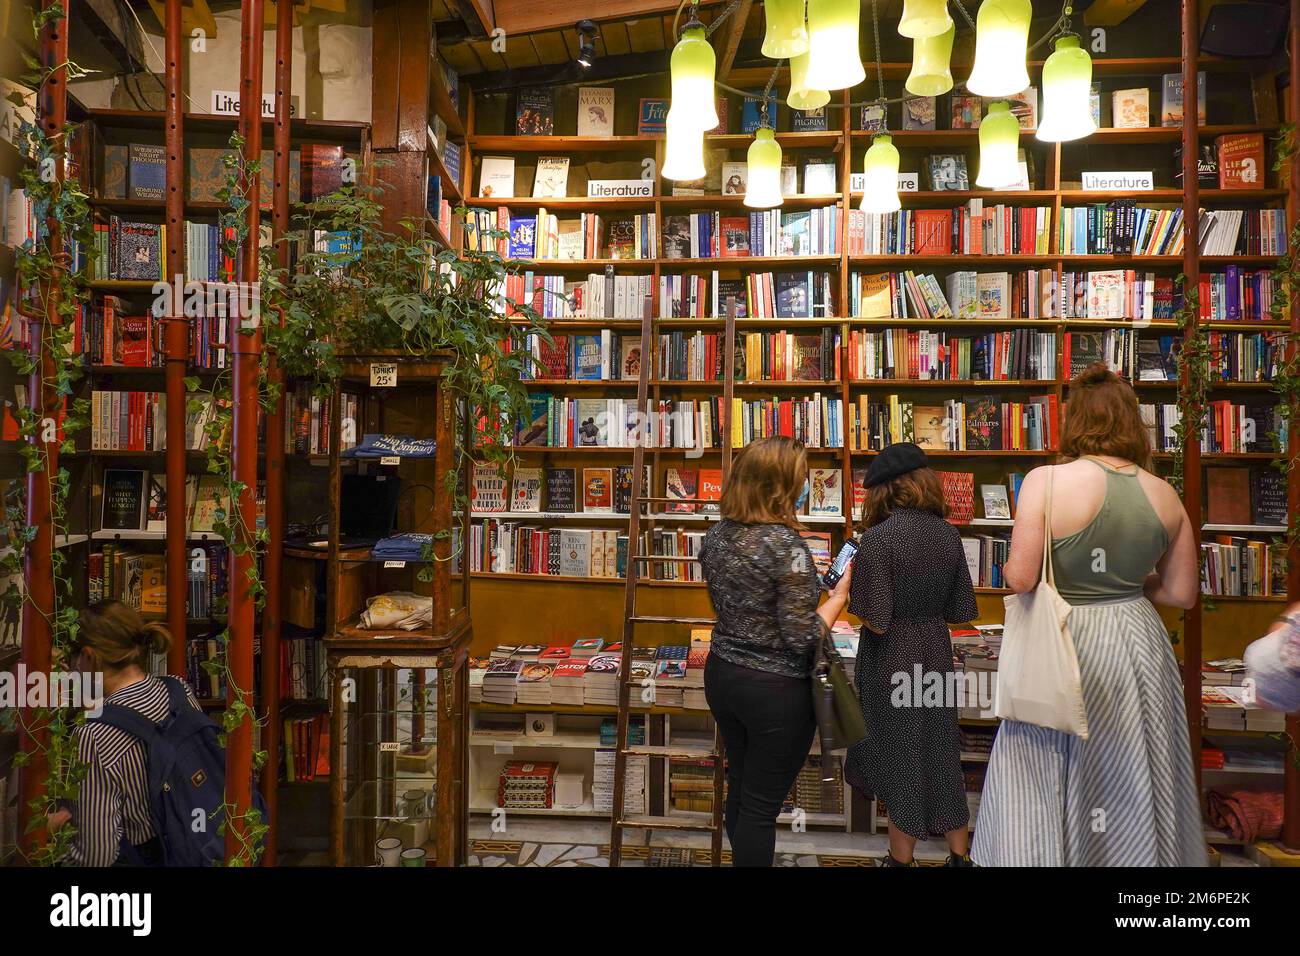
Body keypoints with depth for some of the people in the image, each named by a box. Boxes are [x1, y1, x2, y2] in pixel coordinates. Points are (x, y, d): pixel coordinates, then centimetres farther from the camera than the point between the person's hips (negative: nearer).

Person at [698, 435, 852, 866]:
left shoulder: (717, 535, -1)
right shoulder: (786, 546, -23)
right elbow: (801, 636, -22)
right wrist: (840, 593, -9)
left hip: (722, 674, 7)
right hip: (775, 689, -7)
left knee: (739, 790, 23)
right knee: (762, 806, 8)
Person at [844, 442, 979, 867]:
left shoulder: (877, 538, -19)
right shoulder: (949, 534, -1)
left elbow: (877, 622, -20)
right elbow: (960, 612, 5)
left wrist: (848, 594, -3)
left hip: (892, 659, -5)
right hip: (937, 653, 5)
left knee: (901, 756, 10)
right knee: (942, 753, 19)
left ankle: (901, 858, 28)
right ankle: (960, 855, 34)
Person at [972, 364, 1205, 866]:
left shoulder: (1046, 481, -15)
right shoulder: (1164, 494, 0)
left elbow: (1020, 579, -19)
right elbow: (1182, 593, 6)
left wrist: (1006, 567, 3)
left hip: (1064, 644, -4)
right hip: (1138, 642, 5)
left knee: (1053, 778, 10)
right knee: (1133, 781, 19)